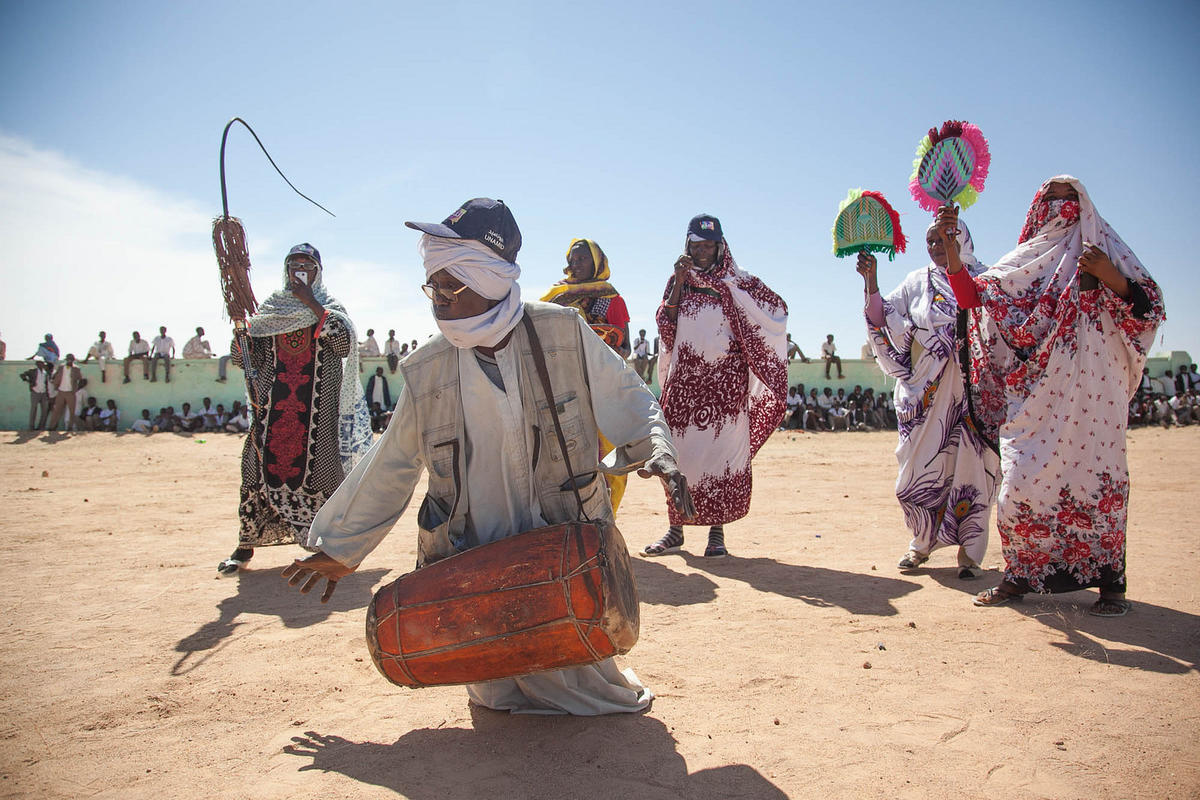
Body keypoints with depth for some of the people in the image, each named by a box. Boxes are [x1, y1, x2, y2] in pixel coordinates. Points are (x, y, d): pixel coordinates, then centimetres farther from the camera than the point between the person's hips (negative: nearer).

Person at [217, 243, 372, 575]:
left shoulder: (330, 308, 7)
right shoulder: (269, 309, 13)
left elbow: (344, 337, -15)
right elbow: (246, 358, 11)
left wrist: (310, 301, -13)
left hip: (317, 410, -2)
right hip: (273, 408, 2)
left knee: (318, 470, -5)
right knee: (259, 467, 1)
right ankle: (245, 545, 12)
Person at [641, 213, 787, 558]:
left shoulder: (735, 281, 6)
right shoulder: (678, 282, 12)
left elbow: (777, 307, -3)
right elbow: (666, 327, 0)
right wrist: (680, 282, -5)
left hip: (725, 380, -2)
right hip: (684, 380, 2)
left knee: (722, 449, -4)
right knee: (678, 451, 2)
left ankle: (717, 530, 5)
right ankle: (676, 529, 11)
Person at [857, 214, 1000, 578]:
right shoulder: (916, 282, 13)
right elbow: (884, 320, 5)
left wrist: (955, 265, -21)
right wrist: (871, 282, -6)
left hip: (970, 389, -2)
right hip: (926, 391, 2)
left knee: (970, 464, -2)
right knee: (922, 465, 2)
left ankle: (969, 550, 8)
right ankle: (923, 541, 18)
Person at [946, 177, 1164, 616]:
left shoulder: (1103, 248, 11)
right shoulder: (1026, 261, 17)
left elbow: (1146, 308, 2)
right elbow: (974, 296, 6)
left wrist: (1106, 274, -15)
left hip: (1090, 390, -2)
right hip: (1035, 391, 2)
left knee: (1097, 478, -4)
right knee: (1021, 482, -4)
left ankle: (1110, 582, 7)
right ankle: (1020, 575, 7)